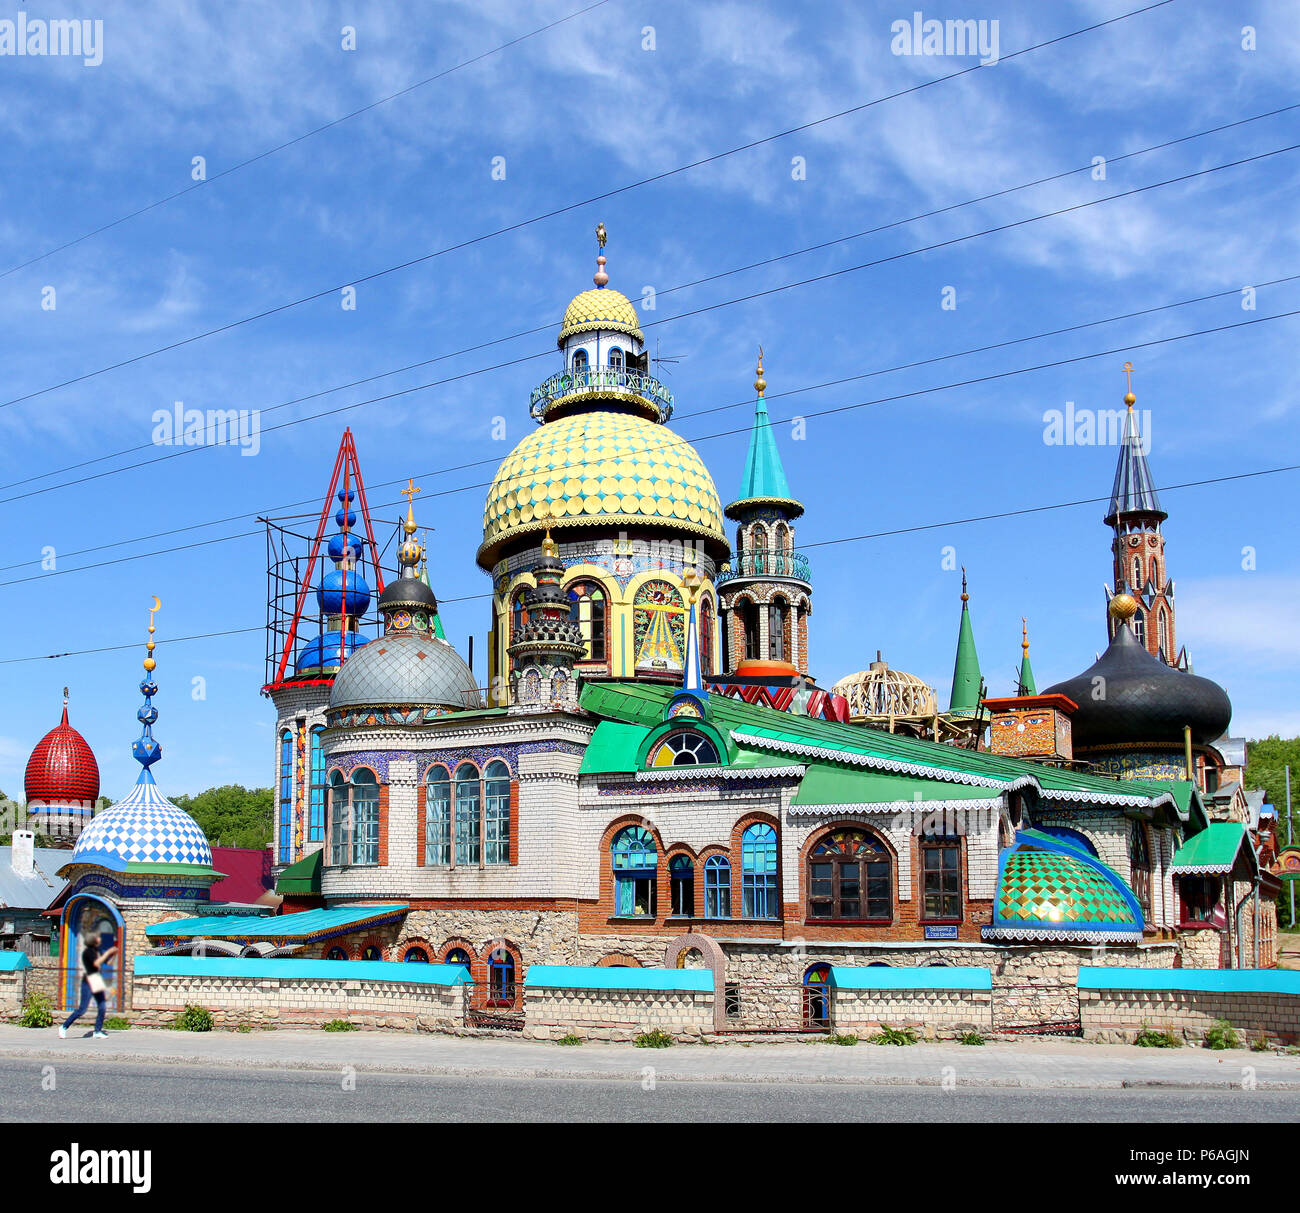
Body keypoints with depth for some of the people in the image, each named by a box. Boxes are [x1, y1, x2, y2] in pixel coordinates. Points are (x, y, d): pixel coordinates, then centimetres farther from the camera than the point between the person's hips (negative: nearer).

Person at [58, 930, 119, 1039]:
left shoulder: (97, 951, 13)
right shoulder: (88, 951, -11)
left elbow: (107, 961, 20)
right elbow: (96, 963, -23)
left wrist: (113, 954, 4)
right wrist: (107, 953, -18)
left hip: (96, 981, 8)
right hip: (88, 982, -8)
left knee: (101, 1007, 4)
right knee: (82, 1009, -9)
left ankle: (98, 1031, 11)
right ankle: (64, 1027, 1)